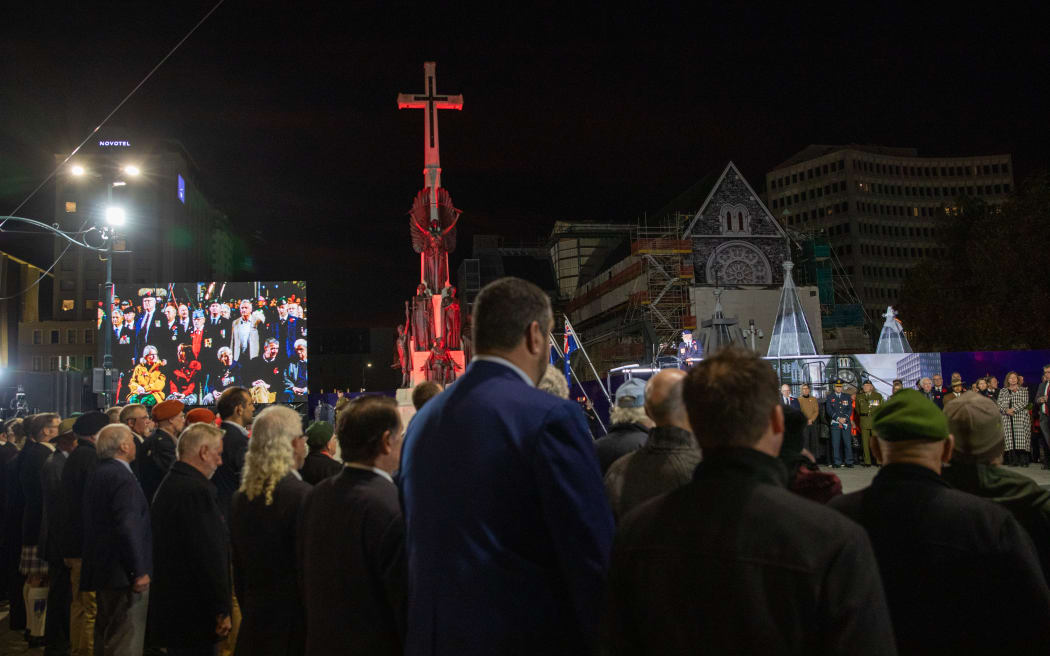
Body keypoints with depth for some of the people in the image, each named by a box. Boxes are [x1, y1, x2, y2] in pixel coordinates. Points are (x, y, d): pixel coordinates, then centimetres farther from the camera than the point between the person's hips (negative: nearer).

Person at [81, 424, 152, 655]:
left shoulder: (96, 474, 13)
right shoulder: (122, 477, -18)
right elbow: (128, 527, -25)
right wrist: (139, 571, -21)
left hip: (101, 566, 10)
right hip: (124, 573, -10)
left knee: (105, 635, 20)